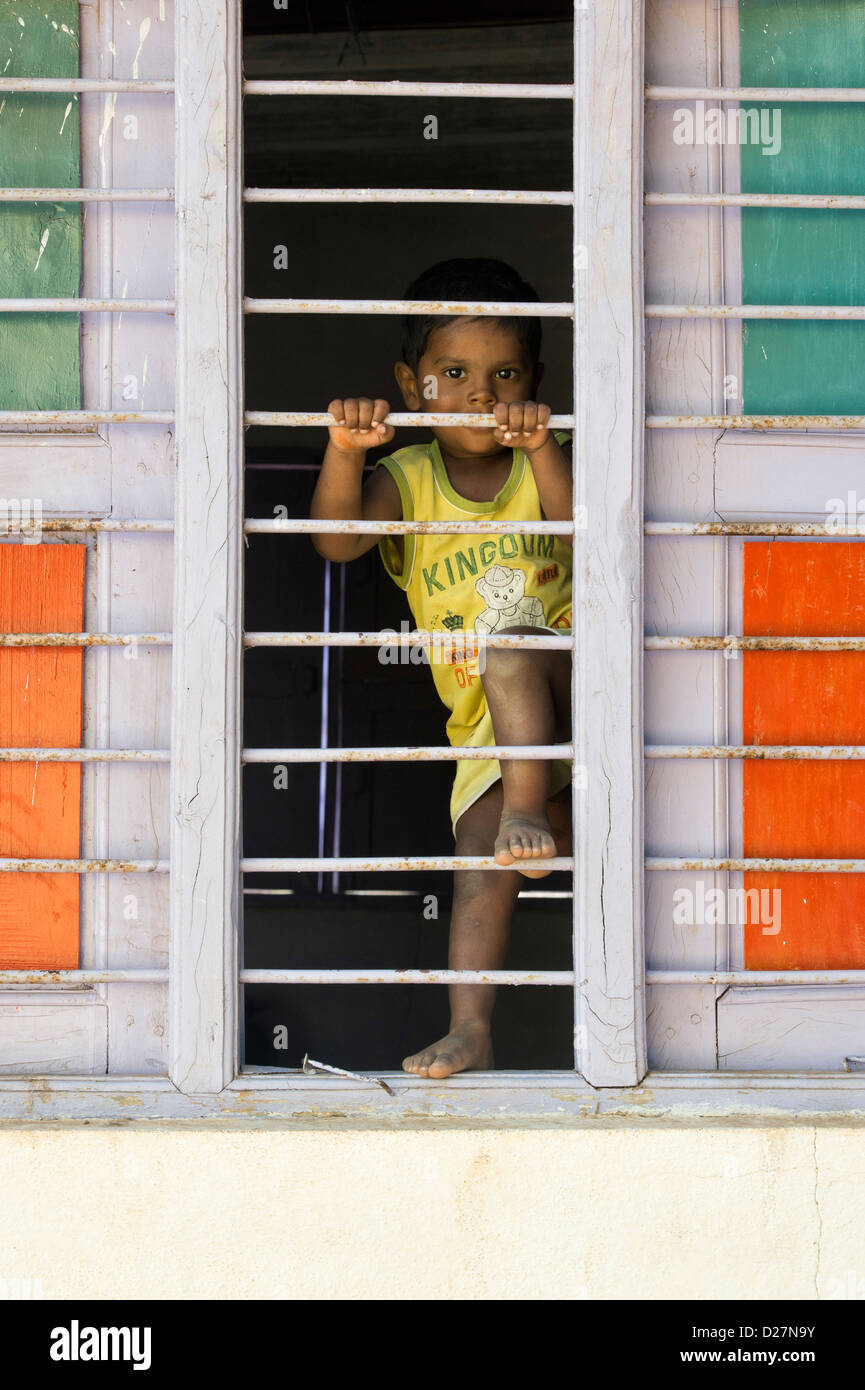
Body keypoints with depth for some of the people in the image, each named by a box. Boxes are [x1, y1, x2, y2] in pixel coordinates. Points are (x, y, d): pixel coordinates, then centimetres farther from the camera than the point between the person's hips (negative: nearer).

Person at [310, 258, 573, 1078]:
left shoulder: (547, 462, 1)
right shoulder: (409, 481, 5)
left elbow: (578, 526, -20)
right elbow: (337, 540, -13)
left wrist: (541, 450, -38)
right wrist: (346, 451, -31)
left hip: (574, 691, -2)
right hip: (487, 726, 2)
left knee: (508, 632, -32)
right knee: (478, 842, -19)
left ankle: (530, 809, -31)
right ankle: (470, 1030, -20)